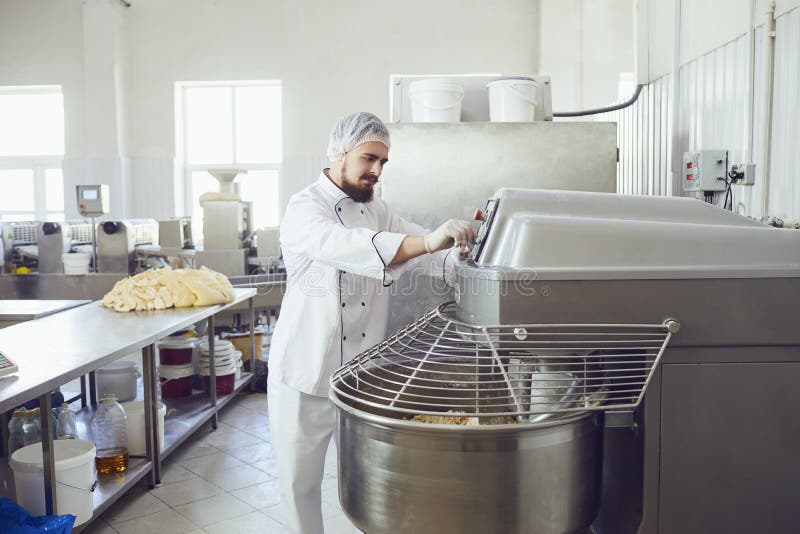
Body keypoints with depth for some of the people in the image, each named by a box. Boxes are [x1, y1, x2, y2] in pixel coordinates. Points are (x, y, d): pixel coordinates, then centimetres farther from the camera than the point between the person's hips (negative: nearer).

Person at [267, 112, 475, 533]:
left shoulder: (377, 211, 9)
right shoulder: (305, 208, -13)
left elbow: (432, 254, 1)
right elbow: (341, 246, -35)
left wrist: (462, 247, -21)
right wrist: (427, 241, -46)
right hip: (308, 371, -5)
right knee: (301, 478, 10)